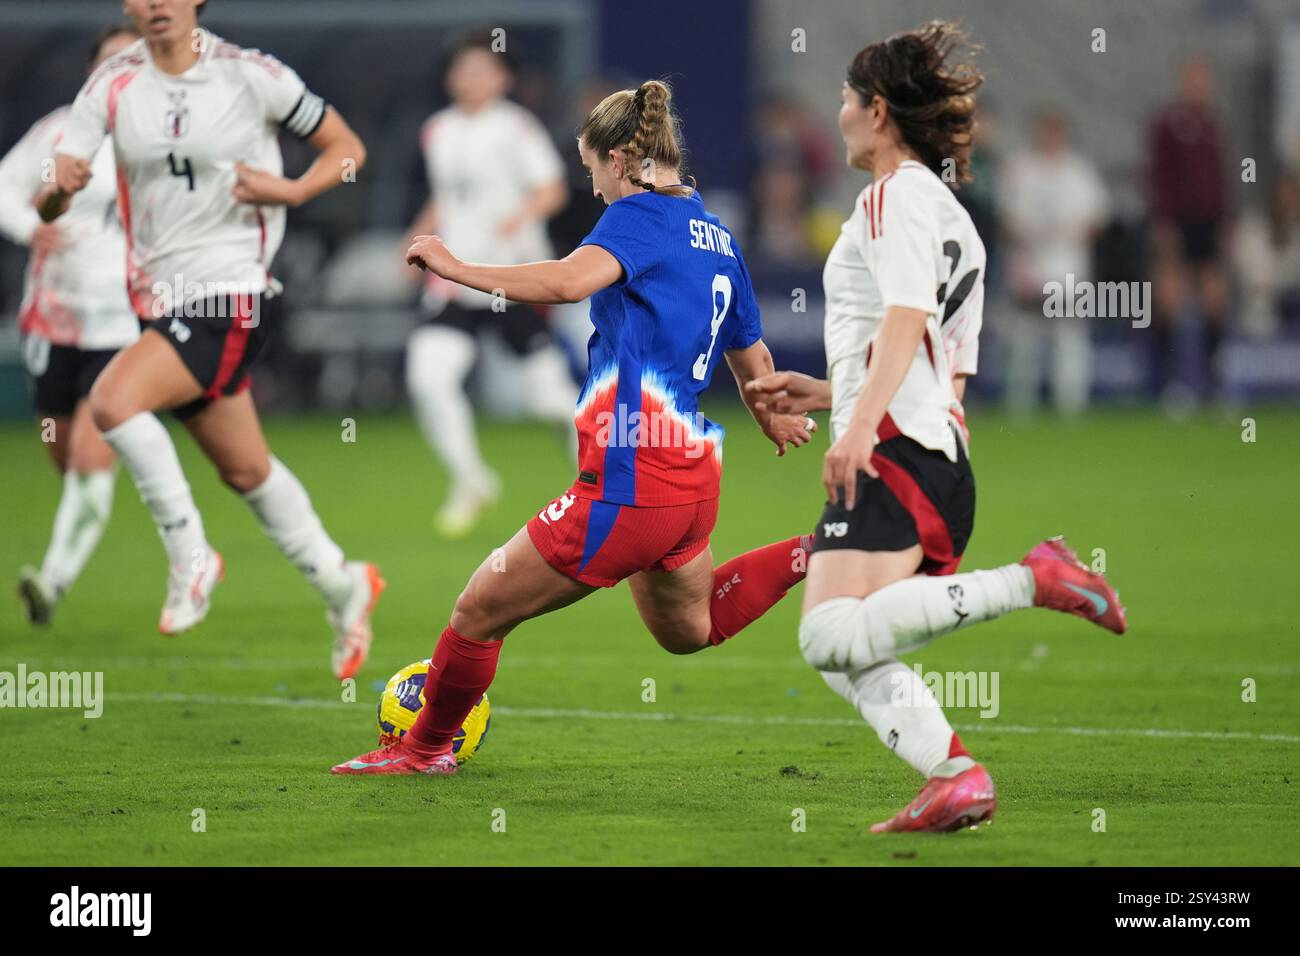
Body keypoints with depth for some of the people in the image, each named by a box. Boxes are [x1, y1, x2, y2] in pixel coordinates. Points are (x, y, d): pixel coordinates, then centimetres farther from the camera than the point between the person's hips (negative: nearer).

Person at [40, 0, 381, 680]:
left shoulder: (251, 75, -8)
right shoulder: (111, 84, 1)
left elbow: (347, 149, 3)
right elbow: (49, 206, -4)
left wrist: (291, 191, -15)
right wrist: (58, 187, -28)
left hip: (228, 292, -5)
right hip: (160, 298, 5)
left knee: (113, 398, -27)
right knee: (245, 470, 16)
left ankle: (189, 553, -11)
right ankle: (341, 587, 34)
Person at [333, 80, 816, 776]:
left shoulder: (638, 217, -11)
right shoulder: (719, 238, 14)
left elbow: (568, 281, -31)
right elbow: (753, 360, 25)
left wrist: (456, 268, -23)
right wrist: (775, 420, 44)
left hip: (628, 484, -9)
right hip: (693, 477, 9)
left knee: (479, 612, 5)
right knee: (689, 628, 33)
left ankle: (426, 747, 21)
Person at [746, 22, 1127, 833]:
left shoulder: (899, 192, -1)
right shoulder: (953, 218, 27)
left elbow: (907, 317, -17)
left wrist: (859, 426, -26)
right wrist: (826, 394, 32)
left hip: (896, 453, -10)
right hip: (942, 457, 10)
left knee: (834, 635, -24)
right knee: (849, 658, 2)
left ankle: (1032, 579, -26)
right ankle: (955, 776, -16)